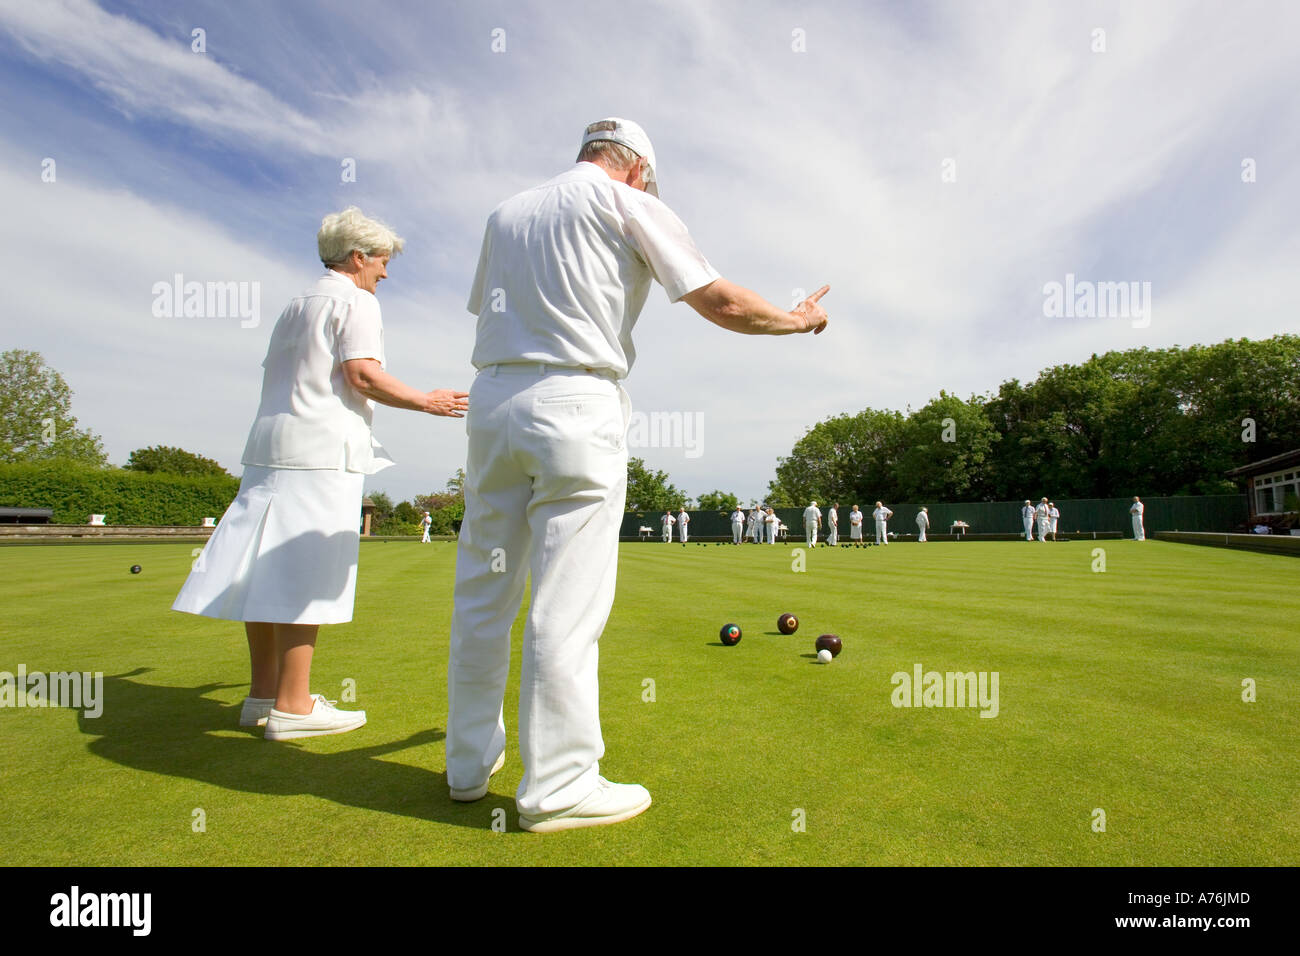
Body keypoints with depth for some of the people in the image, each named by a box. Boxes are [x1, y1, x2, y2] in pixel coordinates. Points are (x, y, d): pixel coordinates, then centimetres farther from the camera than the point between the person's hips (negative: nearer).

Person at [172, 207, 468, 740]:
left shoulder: (295, 306, 25)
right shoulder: (355, 301, -1)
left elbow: (276, 378, 24)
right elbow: (362, 375, -13)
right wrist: (425, 402, -6)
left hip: (269, 444, 9)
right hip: (320, 447, -9)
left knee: (271, 571, 8)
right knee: (307, 574, -8)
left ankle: (263, 693, 16)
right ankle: (291, 705, -4)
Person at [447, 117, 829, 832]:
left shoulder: (506, 211, 23)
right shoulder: (629, 203, 6)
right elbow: (722, 304, 2)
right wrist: (800, 319, 18)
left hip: (491, 398, 6)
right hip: (575, 403, -6)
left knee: (482, 588, 10)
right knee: (566, 600, -4)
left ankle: (471, 761, 22)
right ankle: (557, 786, 4)